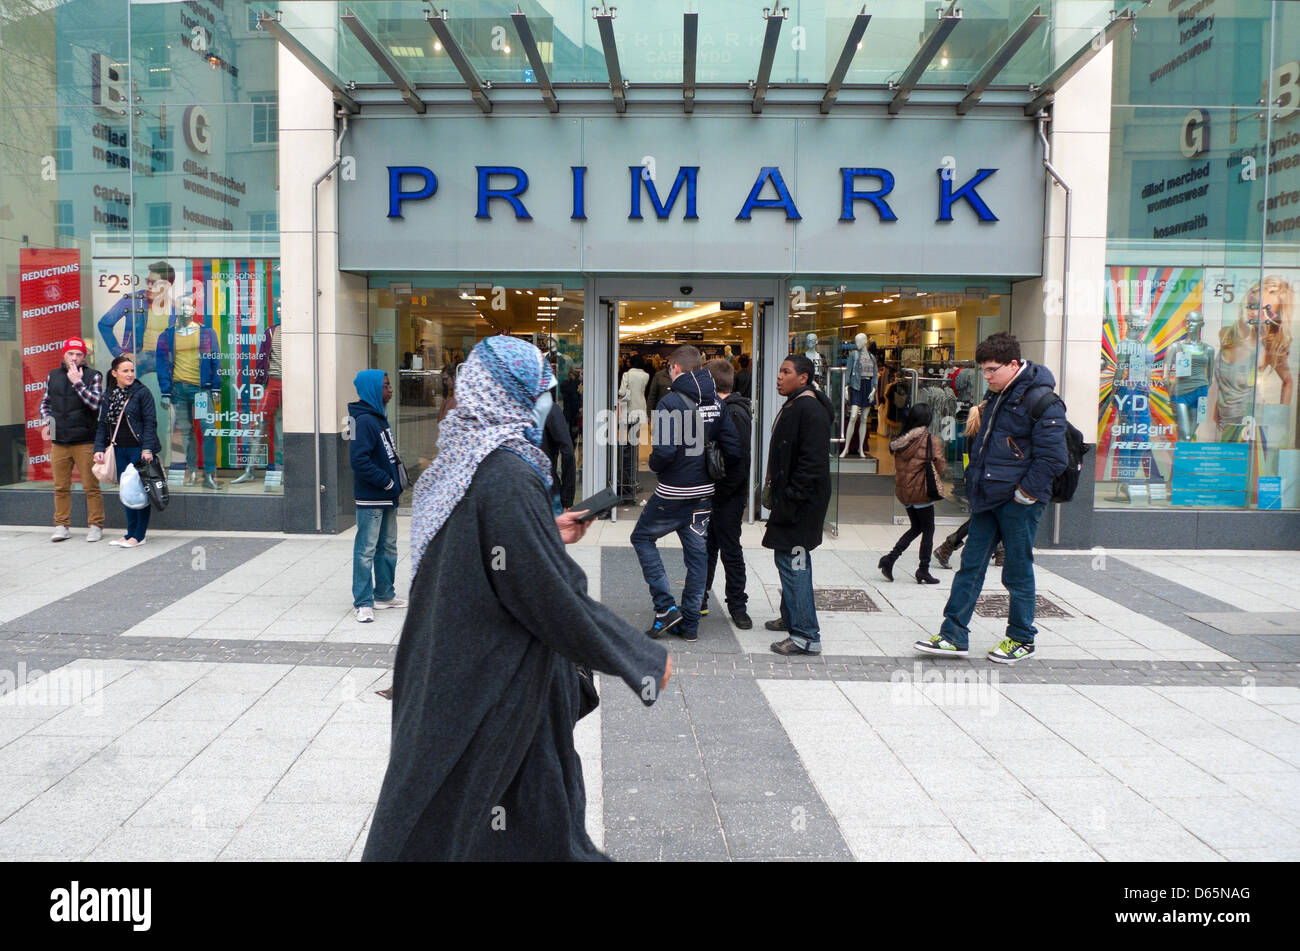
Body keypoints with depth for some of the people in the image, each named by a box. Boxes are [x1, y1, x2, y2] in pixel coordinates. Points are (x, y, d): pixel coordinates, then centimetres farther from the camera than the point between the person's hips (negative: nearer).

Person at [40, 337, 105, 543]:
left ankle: (95, 526, 7)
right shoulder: (53, 376, 11)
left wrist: (77, 382, -15)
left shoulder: (93, 376, 0)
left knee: (91, 486, -2)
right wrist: (46, 422, 5)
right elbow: (45, 402, 22)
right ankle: (61, 526, 17)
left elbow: (95, 403, -13)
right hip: (59, 442, 4)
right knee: (61, 487, 9)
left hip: (85, 442, -4)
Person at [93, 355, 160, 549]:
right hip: (120, 450, 6)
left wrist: (147, 448, -16)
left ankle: (139, 535, 3)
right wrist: (99, 448, 5)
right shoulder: (108, 395, 12)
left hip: (139, 449, -6)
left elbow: (150, 422, -8)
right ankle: (131, 532, 18)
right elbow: (102, 424, 15)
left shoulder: (142, 392, -4)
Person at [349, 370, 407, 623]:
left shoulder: (378, 417, 13)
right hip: (370, 499, -10)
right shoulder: (364, 420, -17)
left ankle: (384, 594, 28)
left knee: (388, 547, 17)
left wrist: (395, 483, 10)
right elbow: (359, 460, -25)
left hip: (387, 497, 10)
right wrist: (386, 481, -17)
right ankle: (363, 603, 4)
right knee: (366, 550, -3)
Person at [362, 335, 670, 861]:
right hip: (491, 688, -8)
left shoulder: (458, 463, 2)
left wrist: (549, 535, 14)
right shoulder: (510, 480, -25)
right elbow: (555, 599, -24)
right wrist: (646, 659, -14)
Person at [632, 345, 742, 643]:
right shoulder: (716, 403, 3)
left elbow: (664, 451, -24)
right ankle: (689, 624, 18)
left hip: (673, 492, -6)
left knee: (642, 537, 14)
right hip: (704, 491, 6)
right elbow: (734, 450, 0)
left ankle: (666, 607, 6)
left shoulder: (671, 401, -16)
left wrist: (654, 465, -2)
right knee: (697, 553, 11)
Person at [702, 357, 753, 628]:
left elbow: (738, 461, -22)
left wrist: (720, 492, -18)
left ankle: (737, 606, 14)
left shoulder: (735, 414, -17)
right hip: (712, 494, 8)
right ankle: (699, 600, 26)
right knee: (707, 547, 15)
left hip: (728, 497, -8)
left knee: (730, 551, 2)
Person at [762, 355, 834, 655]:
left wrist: (792, 497, -24)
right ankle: (791, 617, 35)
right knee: (788, 558, 20)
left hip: (801, 503, -11)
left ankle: (806, 635, -7)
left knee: (792, 562, -11)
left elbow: (813, 461, -24)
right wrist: (777, 493, 19)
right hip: (791, 499, 11)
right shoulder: (794, 406, 16)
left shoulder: (810, 410, -17)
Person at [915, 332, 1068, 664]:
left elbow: (1053, 457, -17)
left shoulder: (1040, 400, -14)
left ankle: (1021, 640, 20)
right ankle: (953, 636, 13)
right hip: (988, 499, 8)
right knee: (971, 565, 8)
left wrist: (1025, 494, -15)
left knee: (1018, 572, 4)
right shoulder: (996, 396, 13)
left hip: (1018, 503, -8)